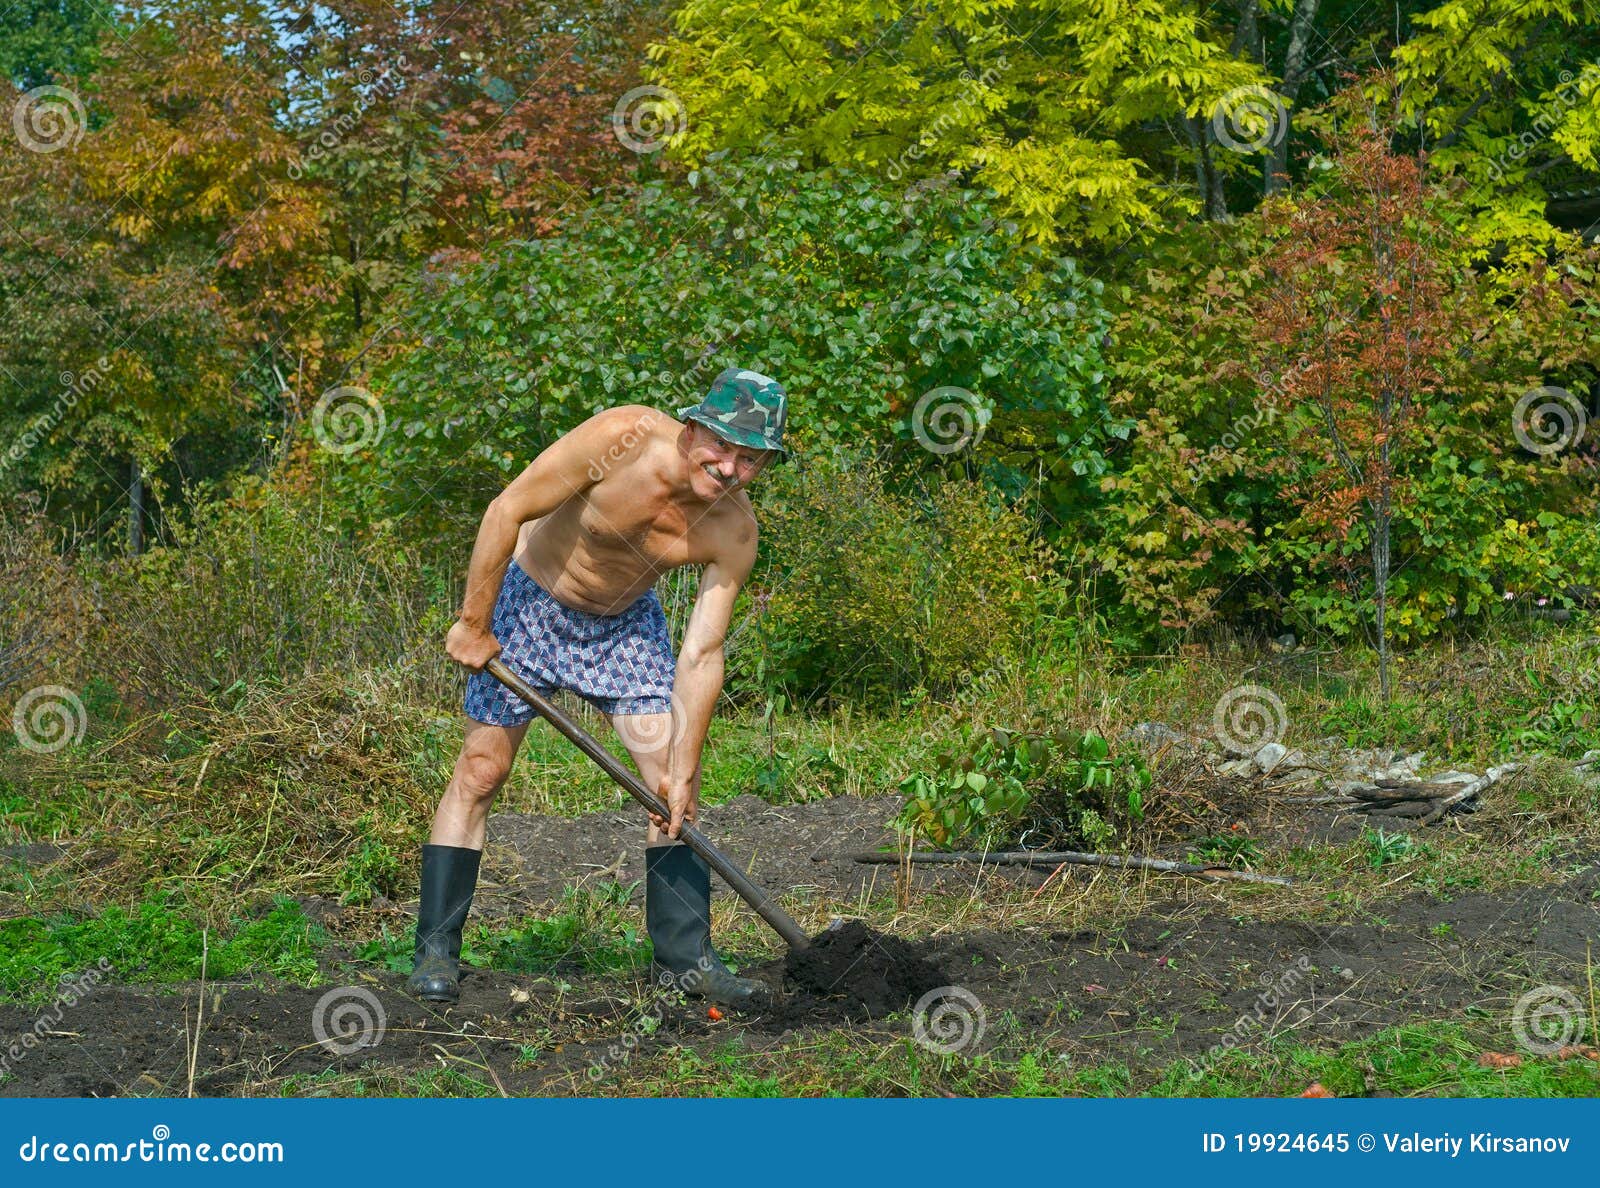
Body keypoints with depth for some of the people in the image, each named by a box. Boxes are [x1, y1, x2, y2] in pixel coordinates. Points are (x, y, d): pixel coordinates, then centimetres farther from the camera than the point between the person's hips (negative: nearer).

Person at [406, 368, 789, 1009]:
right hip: (530, 600, -3)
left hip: (624, 621, 3)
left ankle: (685, 955, 5)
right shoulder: (622, 437, -33)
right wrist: (474, 625, -18)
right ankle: (435, 950, 3)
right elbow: (506, 510, -24)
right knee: (481, 770, -4)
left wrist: (682, 771, -24)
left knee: (673, 778, -5)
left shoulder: (733, 531, -22)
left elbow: (701, 657, -19)